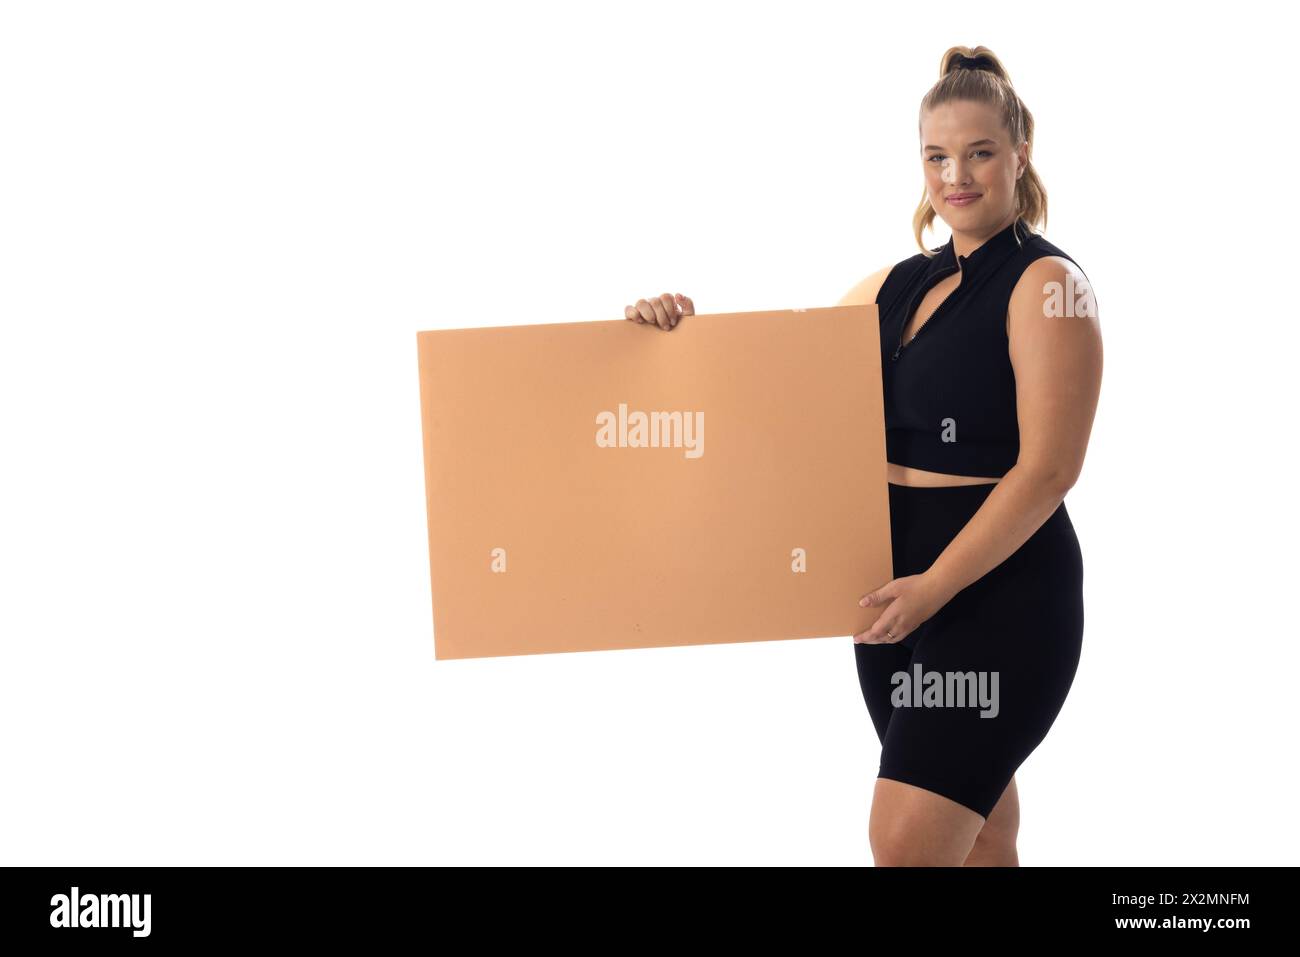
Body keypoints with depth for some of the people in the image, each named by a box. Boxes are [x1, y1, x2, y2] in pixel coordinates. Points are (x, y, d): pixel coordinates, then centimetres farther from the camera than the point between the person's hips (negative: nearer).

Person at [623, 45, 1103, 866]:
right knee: (981, 836, 16)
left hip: (998, 591, -7)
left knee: (905, 844, -14)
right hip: (896, 585, 7)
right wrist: (691, 328, 2)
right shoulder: (898, 285, 13)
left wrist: (935, 585, -20)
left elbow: (1048, 468, -15)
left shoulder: (1045, 284, -8)